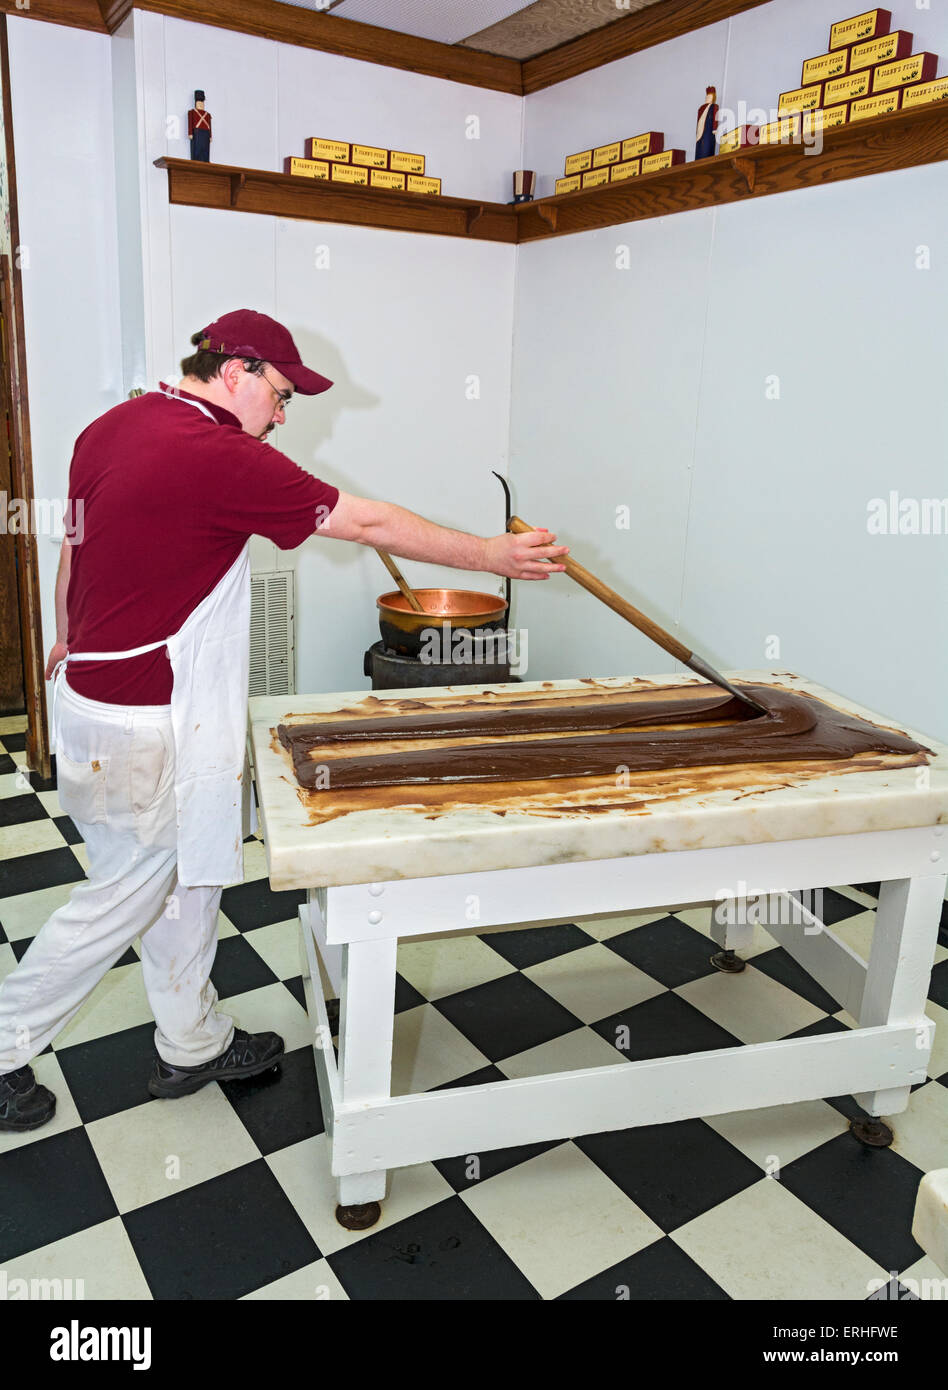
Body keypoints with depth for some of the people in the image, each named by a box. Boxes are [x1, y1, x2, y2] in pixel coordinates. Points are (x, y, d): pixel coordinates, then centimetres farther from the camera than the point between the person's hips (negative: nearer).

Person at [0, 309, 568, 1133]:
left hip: (90, 686, 10)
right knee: (127, 894, 7)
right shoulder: (219, 455, -20)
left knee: (183, 874, 18)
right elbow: (368, 523, -17)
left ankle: (192, 1044, 34)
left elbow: (75, 546, 18)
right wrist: (494, 556, -8)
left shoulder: (110, 428, 8)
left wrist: (72, 642, 33)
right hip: (146, 723, -10)